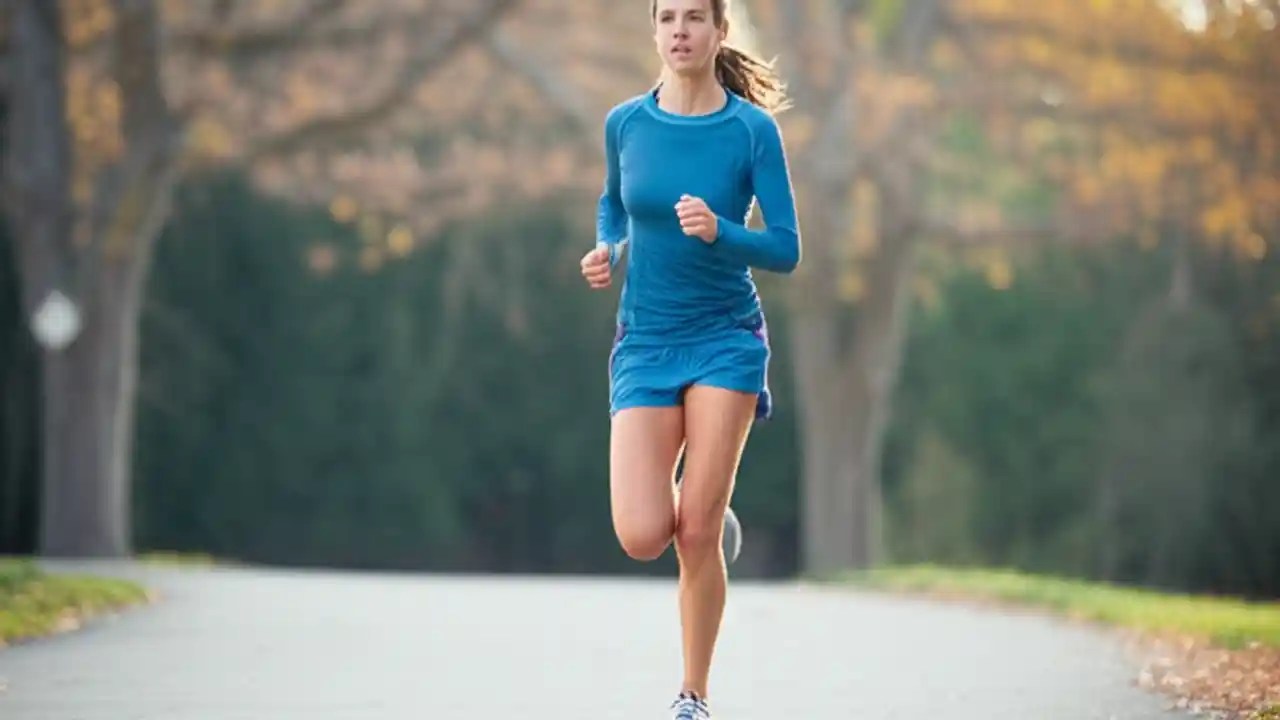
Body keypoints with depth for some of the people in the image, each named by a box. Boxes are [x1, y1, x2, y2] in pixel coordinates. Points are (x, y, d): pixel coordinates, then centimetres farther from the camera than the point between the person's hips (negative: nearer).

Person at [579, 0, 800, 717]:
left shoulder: (754, 129, -8)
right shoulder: (625, 123, 0)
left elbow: (786, 250, -6)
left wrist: (717, 231, -24)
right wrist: (607, 250, 0)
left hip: (726, 340, -2)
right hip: (645, 344, 2)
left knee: (696, 535, -6)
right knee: (642, 537, -12)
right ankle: (710, 519, 26)